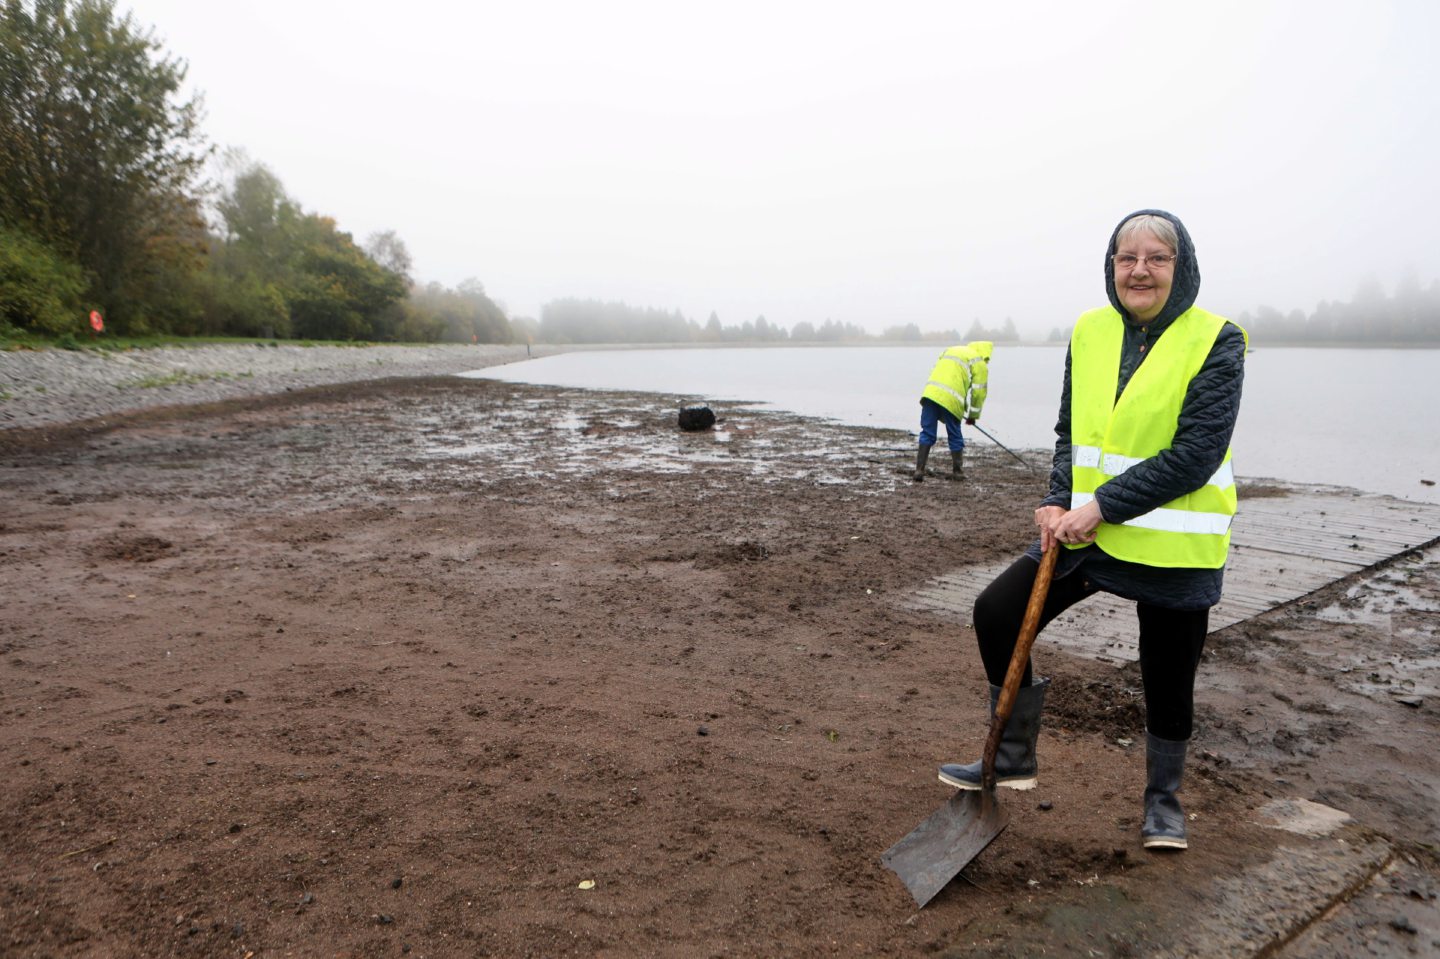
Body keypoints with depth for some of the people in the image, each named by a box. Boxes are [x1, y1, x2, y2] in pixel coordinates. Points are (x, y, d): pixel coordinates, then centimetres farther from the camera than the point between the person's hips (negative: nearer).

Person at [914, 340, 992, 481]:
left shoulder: (951, 350, 28)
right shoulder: (980, 363, 9)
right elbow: (979, 392, 6)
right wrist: (973, 416, 18)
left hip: (930, 394, 5)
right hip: (951, 401, -4)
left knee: (927, 434, 9)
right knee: (955, 437, 12)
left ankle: (919, 470, 2)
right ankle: (958, 471, 23)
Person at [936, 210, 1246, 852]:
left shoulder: (1216, 341, -11)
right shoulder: (1090, 331, 3)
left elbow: (1195, 455, -18)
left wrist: (1102, 506, -21)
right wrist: (1059, 503, -7)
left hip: (1173, 545, -4)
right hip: (1089, 529, 5)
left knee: (1167, 679, 9)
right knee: (997, 613, -1)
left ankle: (1163, 799, 37)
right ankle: (1013, 759, 18)